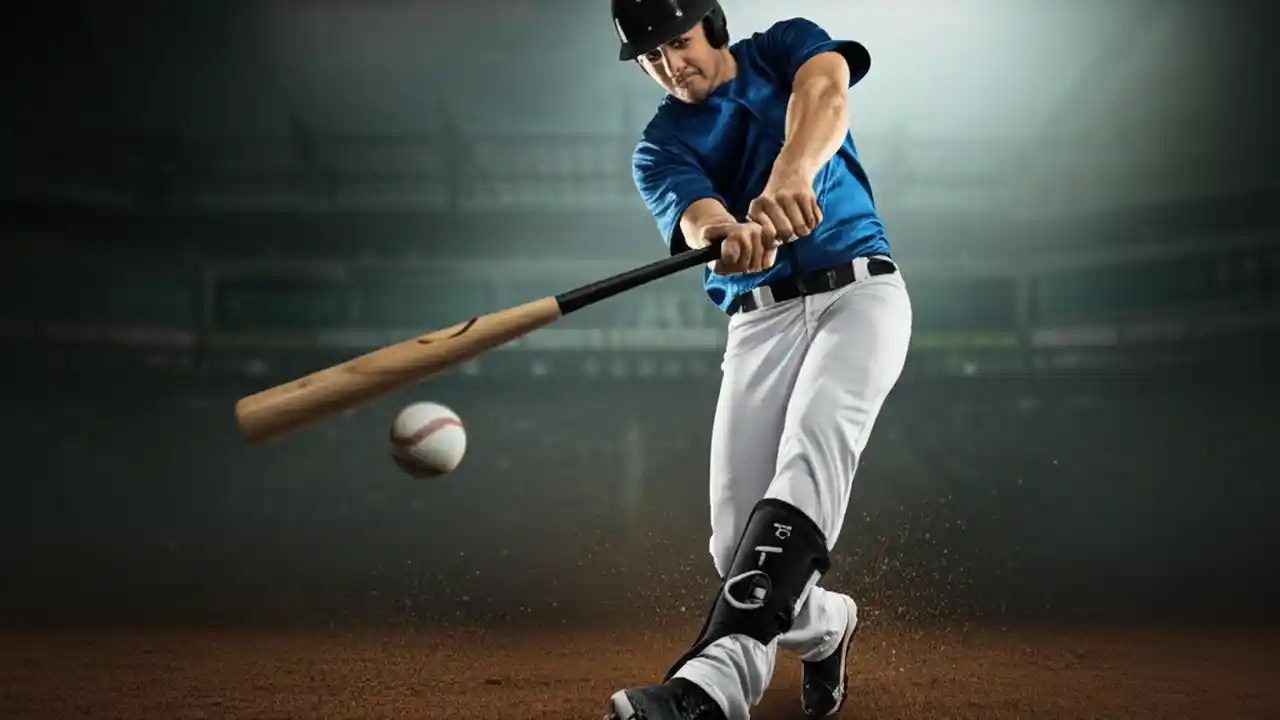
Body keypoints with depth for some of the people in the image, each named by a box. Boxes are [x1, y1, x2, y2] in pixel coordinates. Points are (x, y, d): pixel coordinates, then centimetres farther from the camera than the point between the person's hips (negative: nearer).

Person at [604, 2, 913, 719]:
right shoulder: (662, 147, 5)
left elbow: (824, 95, -20)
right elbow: (696, 216, -17)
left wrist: (789, 176, -43)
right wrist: (730, 236, -44)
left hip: (860, 290, -2)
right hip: (761, 320, 3)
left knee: (811, 449, -30)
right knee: (738, 539, -8)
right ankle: (825, 625, 25)